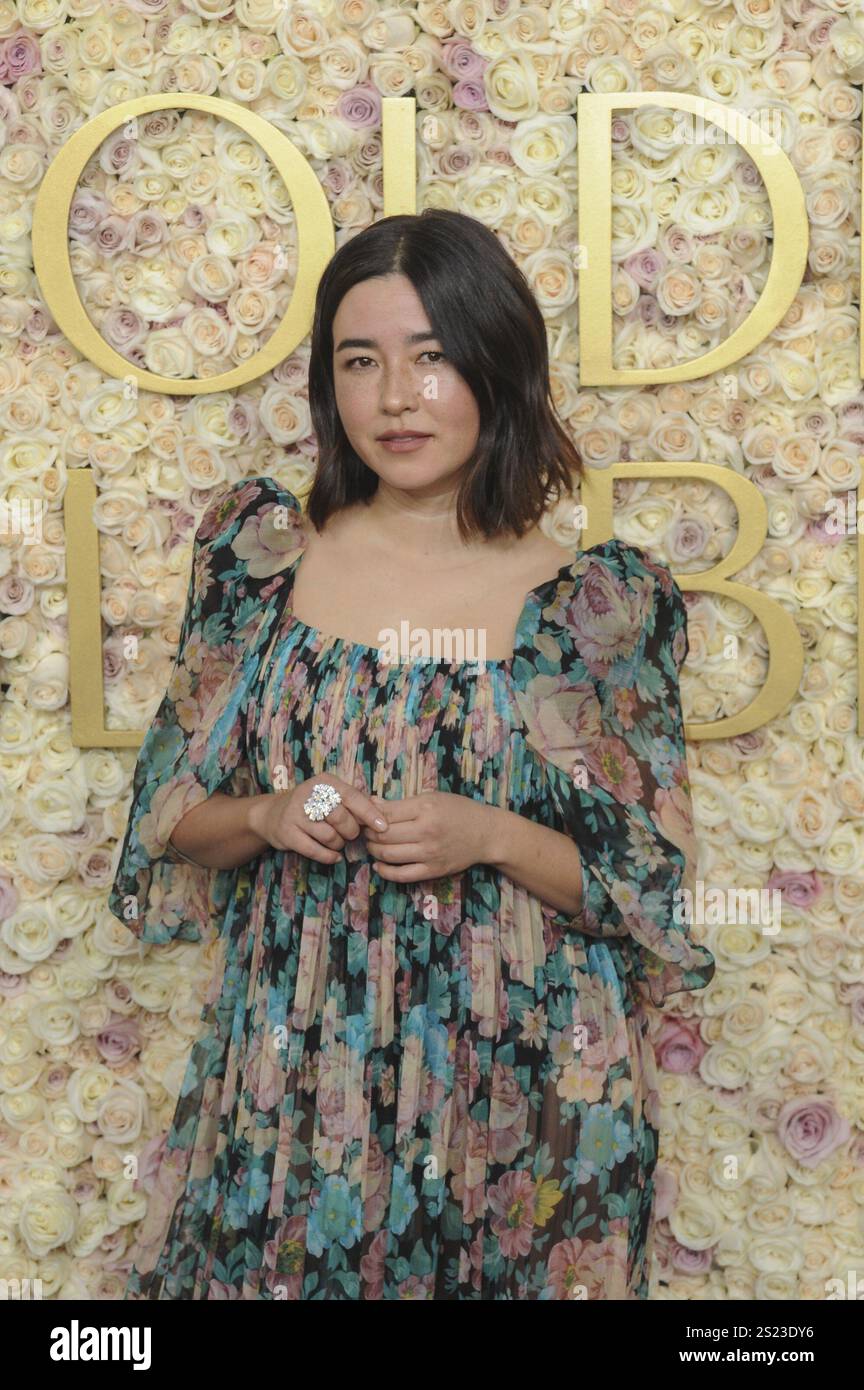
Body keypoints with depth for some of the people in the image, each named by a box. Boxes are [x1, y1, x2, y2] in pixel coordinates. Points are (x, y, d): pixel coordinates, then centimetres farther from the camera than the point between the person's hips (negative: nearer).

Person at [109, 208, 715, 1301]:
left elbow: (660, 888, -3)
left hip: (515, 1091, -1)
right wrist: (267, 817, -14)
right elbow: (169, 821, 6)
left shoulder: (601, 602, -7)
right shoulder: (261, 553, 0)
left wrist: (491, 837, -18)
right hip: (288, 1078, 2)